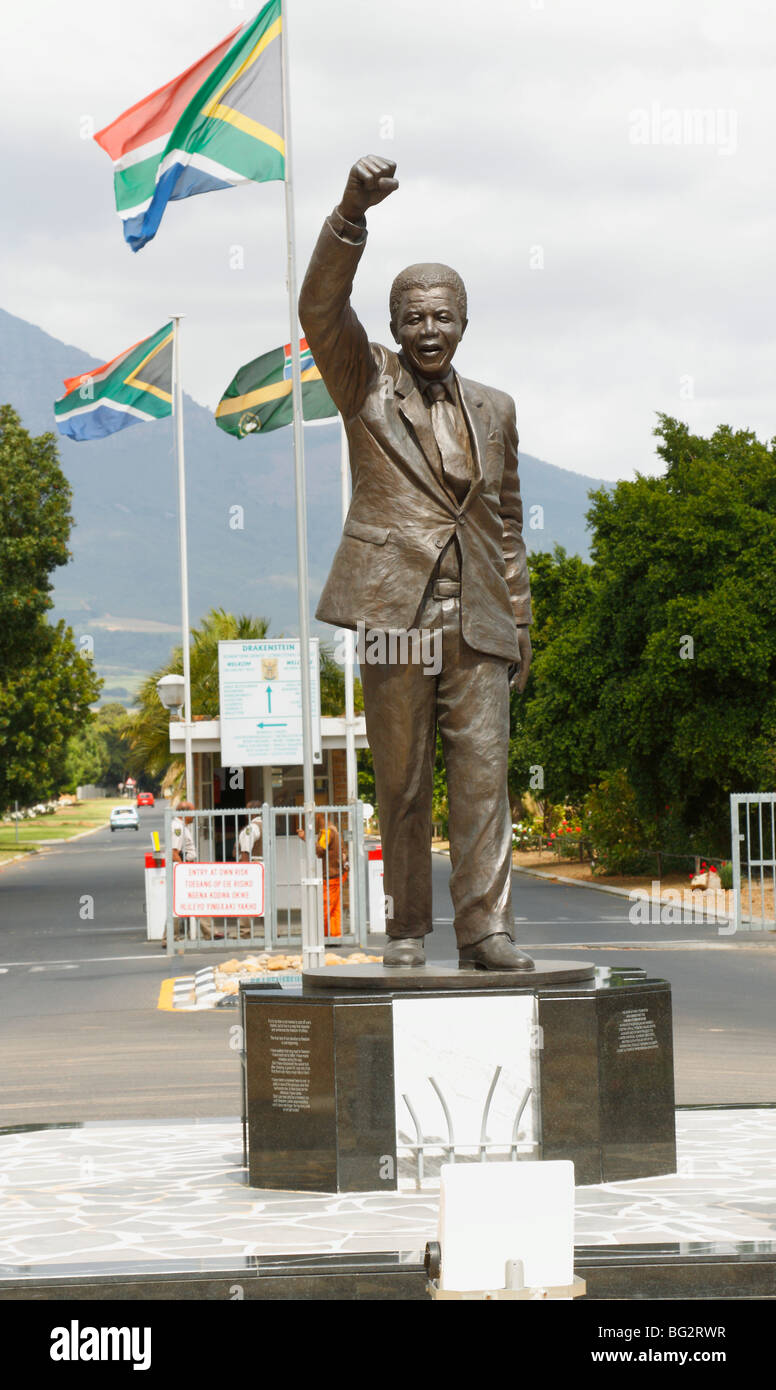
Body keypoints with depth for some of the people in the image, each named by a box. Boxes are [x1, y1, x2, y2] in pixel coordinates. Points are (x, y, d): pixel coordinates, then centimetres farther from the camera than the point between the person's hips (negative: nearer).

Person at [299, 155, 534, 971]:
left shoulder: (493, 410, 17)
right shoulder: (366, 383, 7)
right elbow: (320, 306, -10)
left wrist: (520, 624, 15)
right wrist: (352, 213, -26)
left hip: (477, 619, 3)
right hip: (394, 610, -2)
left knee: (483, 770, -6)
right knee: (401, 779, 1)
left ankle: (485, 928, -7)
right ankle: (406, 931, 9)